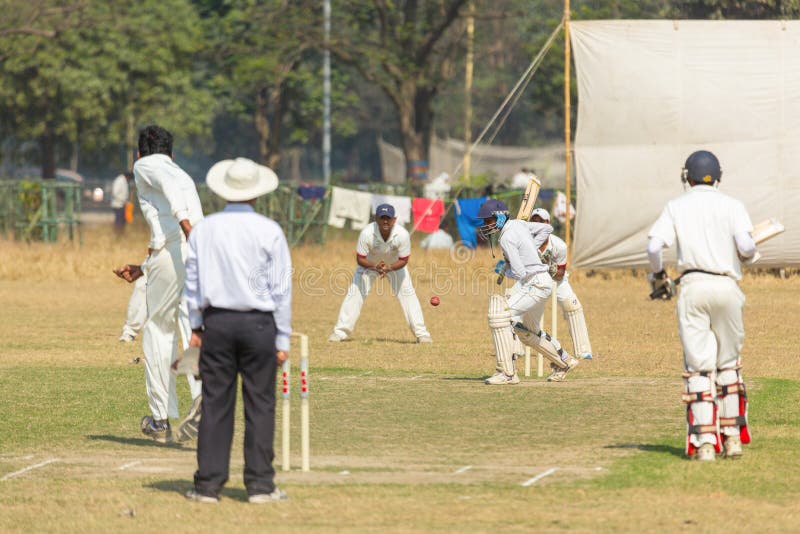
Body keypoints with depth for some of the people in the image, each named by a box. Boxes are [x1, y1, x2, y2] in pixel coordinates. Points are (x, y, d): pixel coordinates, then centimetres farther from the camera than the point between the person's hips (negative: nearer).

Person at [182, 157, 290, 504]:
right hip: (258, 323, -2)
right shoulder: (269, 232, -4)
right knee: (259, 405, 2)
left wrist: (195, 326, 17)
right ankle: (260, 484, 1)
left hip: (216, 322, 2)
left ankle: (208, 484, 4)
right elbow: (281, 289, -2)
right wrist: (283, 338, 3)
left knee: (215, 405, 4)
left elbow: (192, 282, 9)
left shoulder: (202, 230, 4)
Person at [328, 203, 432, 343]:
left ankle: (421, 333, -1)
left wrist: (389, 268, -40)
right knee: (354, 293, -10)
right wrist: (375, 267, -44)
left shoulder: (402, 234, -33)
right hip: (369, 263, -1)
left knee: (408, 294, -8)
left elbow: (403, 260, -21)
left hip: (395, 264, 1)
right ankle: (340, 332, -2)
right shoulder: (367, 233, -35)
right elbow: (360, 258, -26)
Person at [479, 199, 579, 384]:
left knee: (499, 315, -19)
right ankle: (564, 362, 40)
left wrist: (503, 270, -2)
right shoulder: (518, 224, 8)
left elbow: (519, 273, -23)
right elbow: (547, 228, 22)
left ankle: (507, 372, -22)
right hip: (541, 283, 10)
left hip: (535, 284, -10)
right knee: (528, 331, 25)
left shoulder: (507, 238, -19)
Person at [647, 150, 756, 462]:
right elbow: (745, 246, -11)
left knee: (698, 366, -1)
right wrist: (748, 253, 13)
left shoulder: (676, 207, 5)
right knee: (729, 364, 15)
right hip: (726, 286, 1)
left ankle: (704, 442, -9)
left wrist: (658, 277, 12)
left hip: (693, 287, -1)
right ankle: (732, 437, 16)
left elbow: (654, 247, -6)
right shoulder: (732, 206, 3)